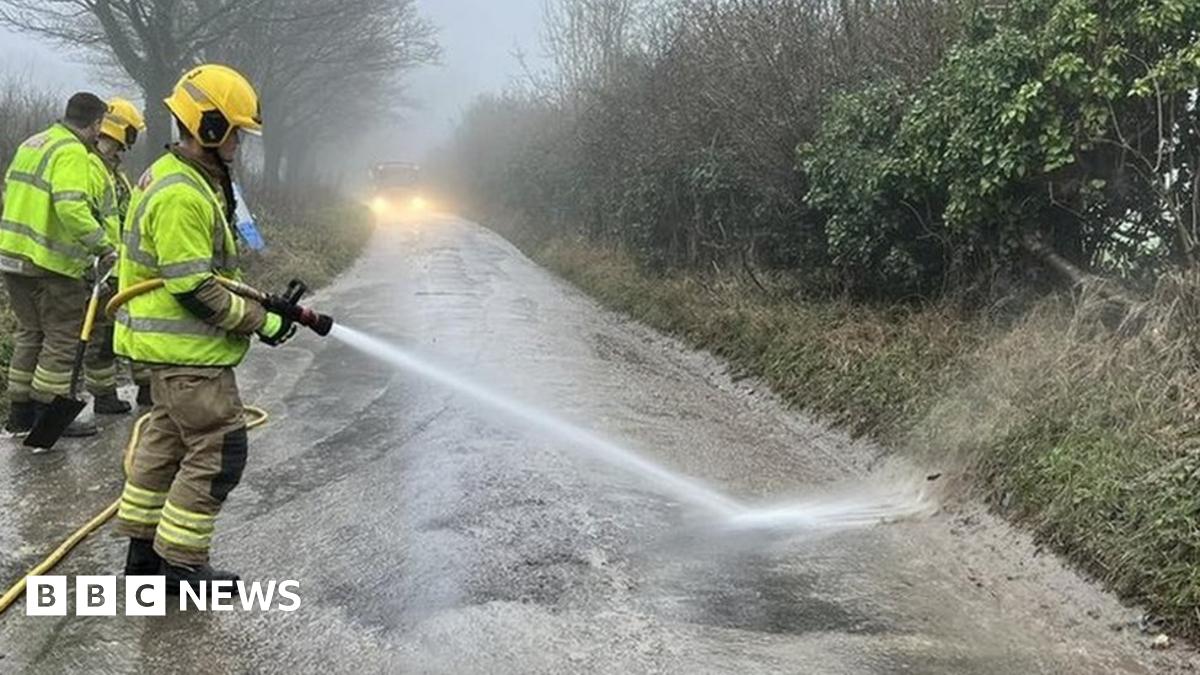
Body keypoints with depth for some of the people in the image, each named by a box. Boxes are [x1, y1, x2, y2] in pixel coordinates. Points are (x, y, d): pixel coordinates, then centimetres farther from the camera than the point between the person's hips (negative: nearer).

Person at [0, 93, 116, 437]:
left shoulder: (31, 144, 16)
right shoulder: (72, 152, -15)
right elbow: (72, 208, -27)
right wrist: (105, 247, -21)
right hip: (49, 263, -9)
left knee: (30, 333, 18)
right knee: (63, 338, 1)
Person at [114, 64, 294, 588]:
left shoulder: (182, 179, 13)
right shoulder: (181, 196, -22)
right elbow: (193, 290, -25)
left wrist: (258, 302, 12)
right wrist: (260, 321, -15)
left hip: (172, 342, 11)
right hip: (189, 349, -11)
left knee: (167, 440, 19)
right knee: (219, 451, -5)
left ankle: (143, 546, 30)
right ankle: (181, 563, 5)